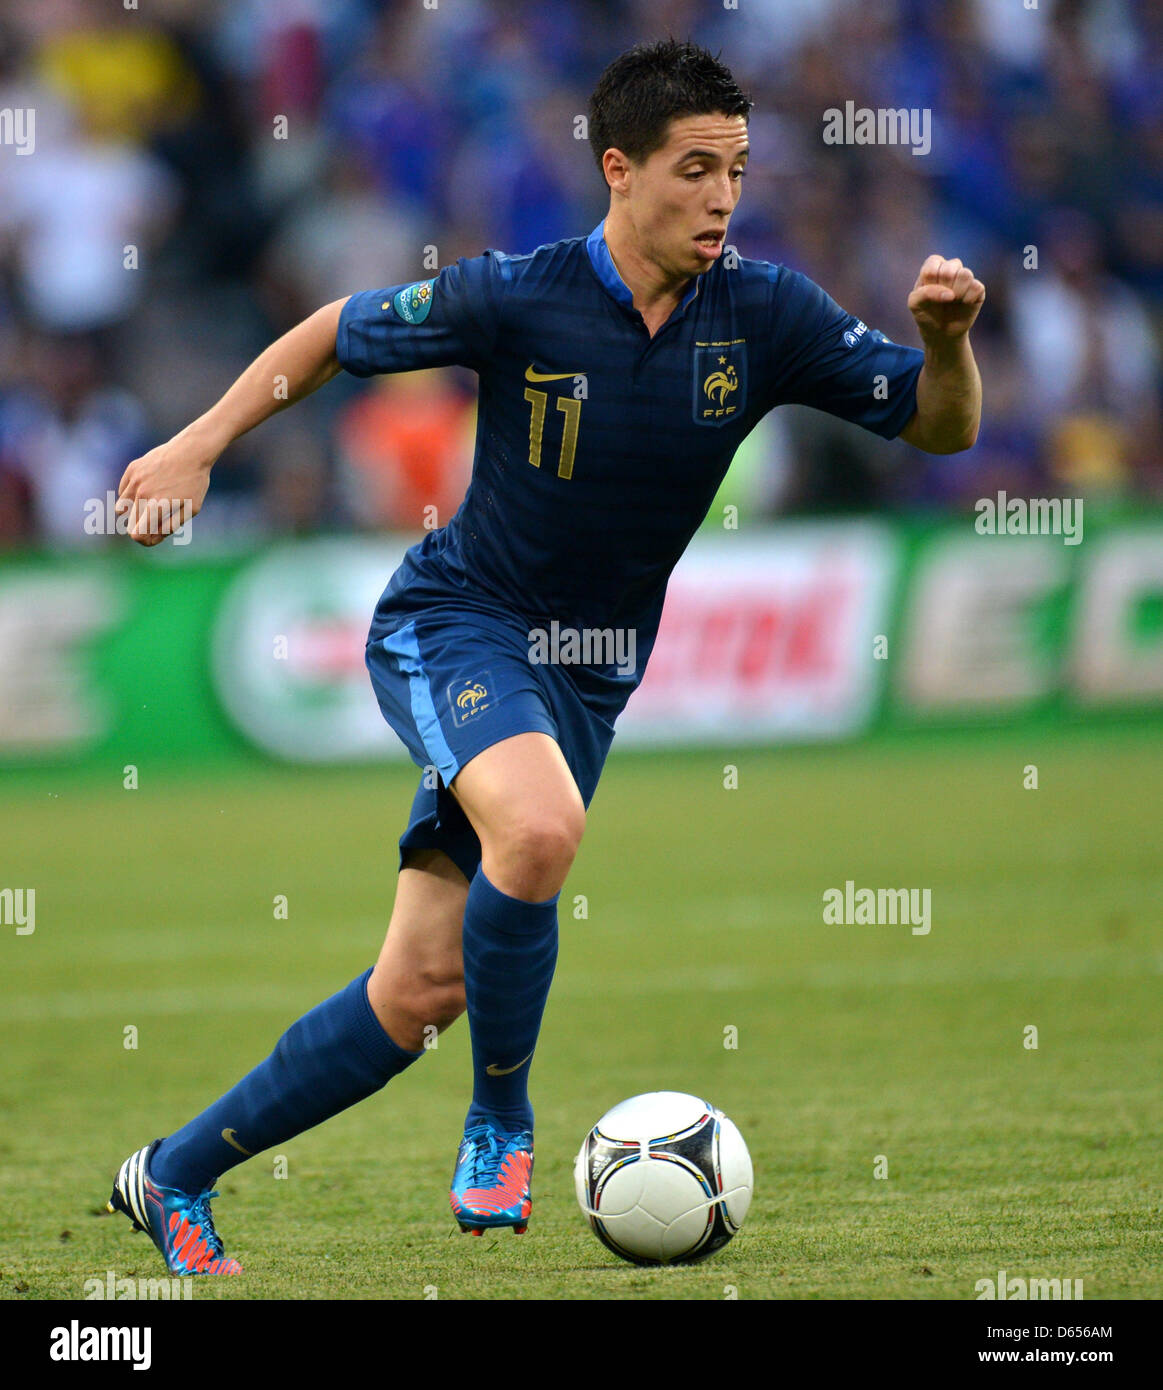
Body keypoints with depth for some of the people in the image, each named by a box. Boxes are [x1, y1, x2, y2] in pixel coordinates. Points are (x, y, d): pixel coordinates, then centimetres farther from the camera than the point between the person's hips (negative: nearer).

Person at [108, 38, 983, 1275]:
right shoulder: (516, 299, -15)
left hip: (587, 673, 4)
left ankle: (176, 1176, 16)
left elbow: (939, 428, -2)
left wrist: (946, 338, -22)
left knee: (426, 987, 1)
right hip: (451, 621, -4)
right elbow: (336, 334, 1)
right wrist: (199, 444, -4)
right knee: (540, 825, -36)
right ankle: (500, 1125, -15)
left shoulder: (762, 315, -7)